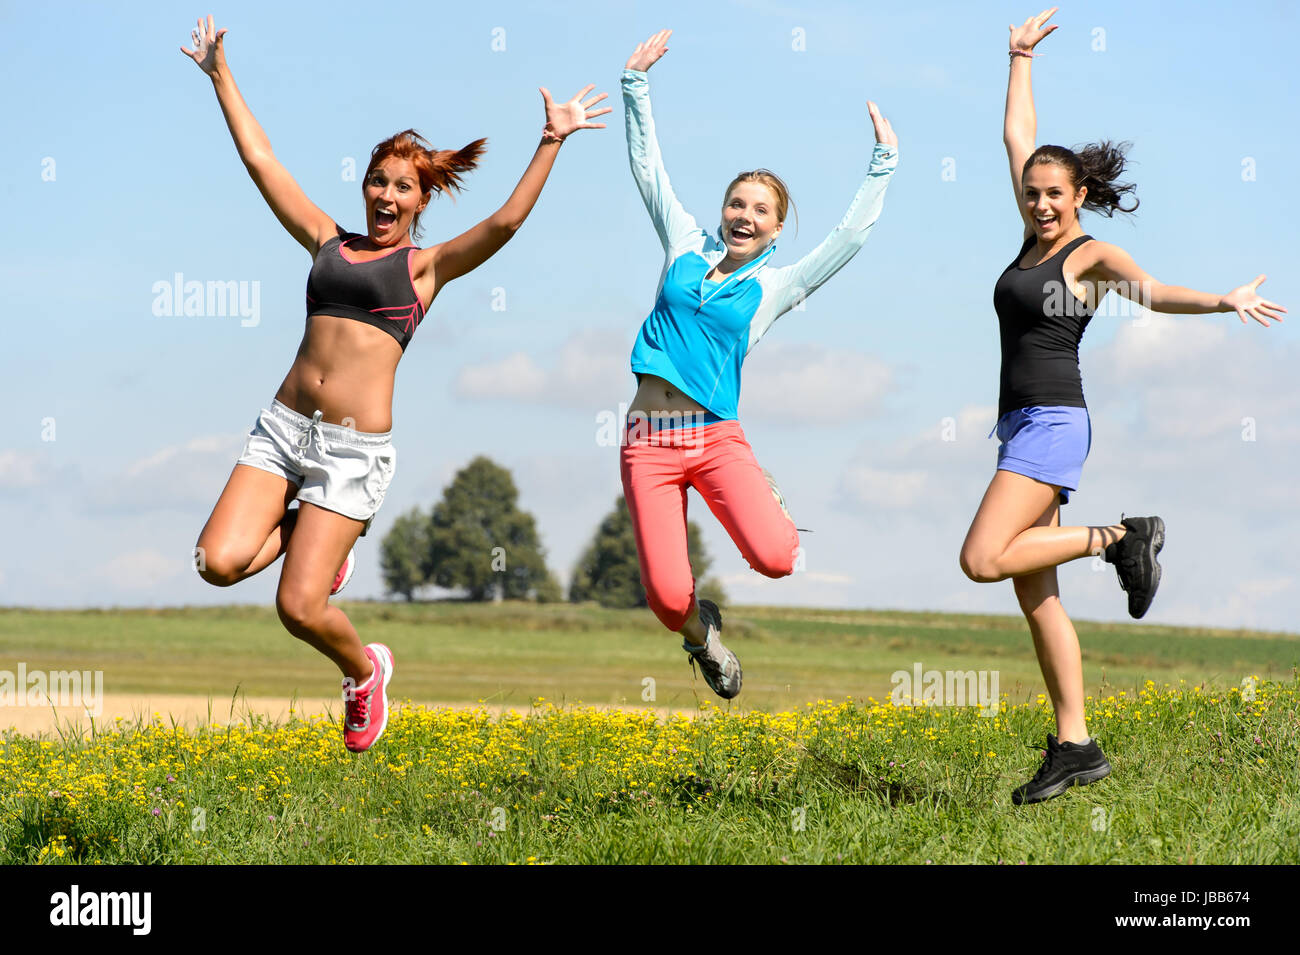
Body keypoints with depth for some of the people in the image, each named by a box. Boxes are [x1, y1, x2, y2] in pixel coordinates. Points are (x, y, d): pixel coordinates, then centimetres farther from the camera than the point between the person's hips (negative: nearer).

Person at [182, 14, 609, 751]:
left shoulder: (427, 267, 6)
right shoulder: (330, 243, 16)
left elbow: (505, 223, -9)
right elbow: (261, 161, 19)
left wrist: (552, 143, -16)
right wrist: (220, 74, 20)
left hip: (356, 448, -4)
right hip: (284, 426, 4)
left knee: (298, 606, -11)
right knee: (219, 563, -15)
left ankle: (365, 672, 22)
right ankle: (315, 535, 17)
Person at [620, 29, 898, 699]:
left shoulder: (775, 287, 9)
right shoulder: (686, 248, 12)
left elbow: (850, 236, 7)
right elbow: (648, 167, 16)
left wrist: (883, 164, 6)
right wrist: (636, 84, 12)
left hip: (717, 437, -1)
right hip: (649, 442, 1)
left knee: (775, 559, -24)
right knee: (669, 599, -12)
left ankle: (770, 510, 15)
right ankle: (702, 632, 26)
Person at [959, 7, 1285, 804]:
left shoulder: (1094, 256, -4)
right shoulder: (1035, 239, 15)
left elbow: (1155, 293, -20)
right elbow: (1018, 137, 22)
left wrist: (1224, 302, -37)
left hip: (1054, 424, -8)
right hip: (1022, 428, 8)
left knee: (983, 559, -21)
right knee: (1035, 595, 3)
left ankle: (1121, 538, -4)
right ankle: (1075, 747, 4)